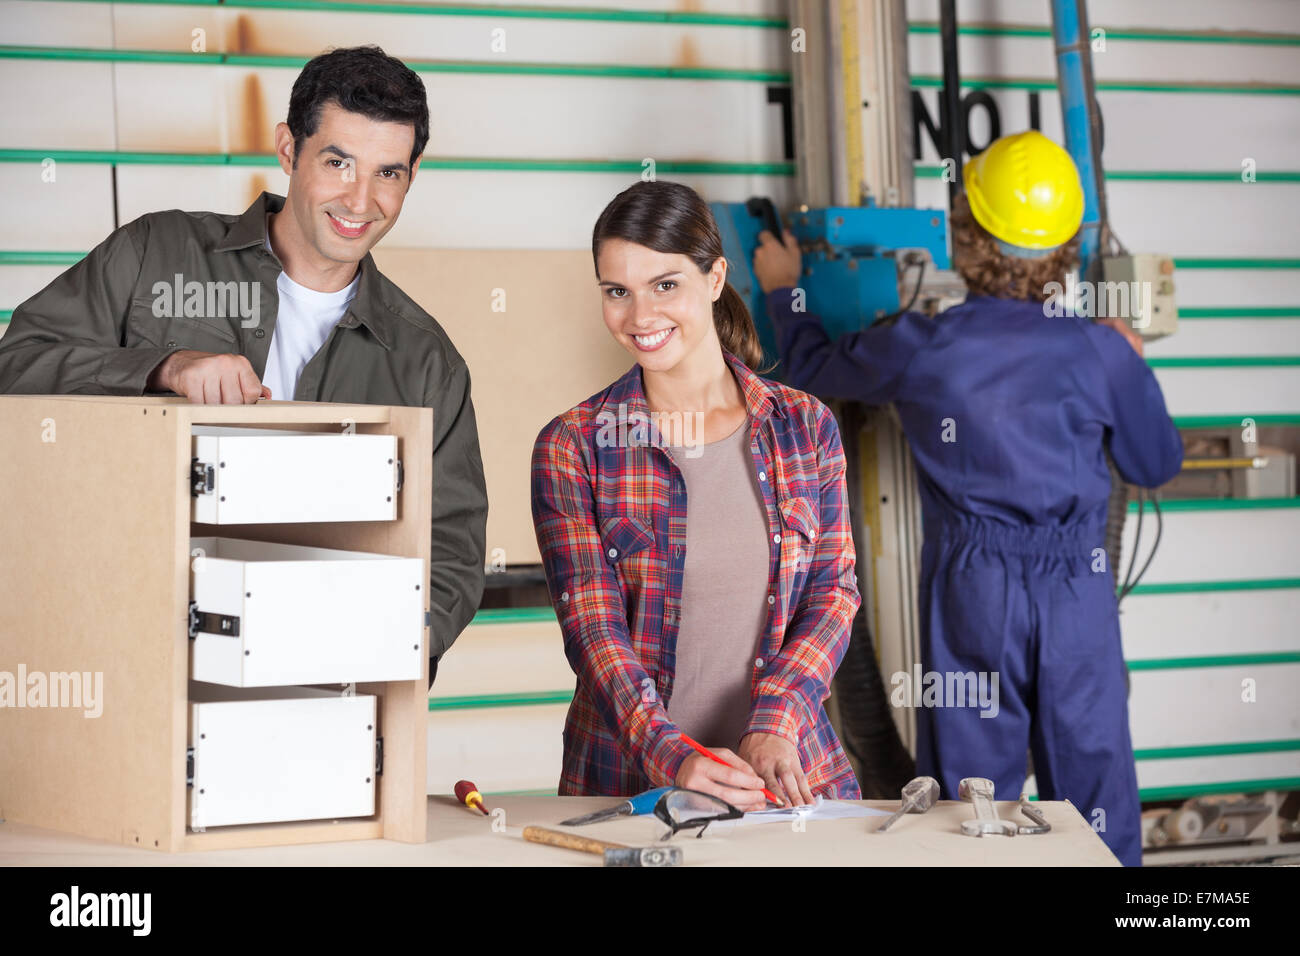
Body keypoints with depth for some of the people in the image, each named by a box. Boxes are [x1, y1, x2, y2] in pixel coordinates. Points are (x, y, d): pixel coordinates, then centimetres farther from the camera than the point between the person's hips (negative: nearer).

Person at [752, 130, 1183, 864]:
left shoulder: (920, 351, -9)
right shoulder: (1102, 355, -9)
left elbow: (817, 368, 11)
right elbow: (1157, 465, 7)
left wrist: (784, 290, 29)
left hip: (972, 592, 0)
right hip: (1076, 592, 0)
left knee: (971, 792, 8)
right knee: (1094, 790, 7)